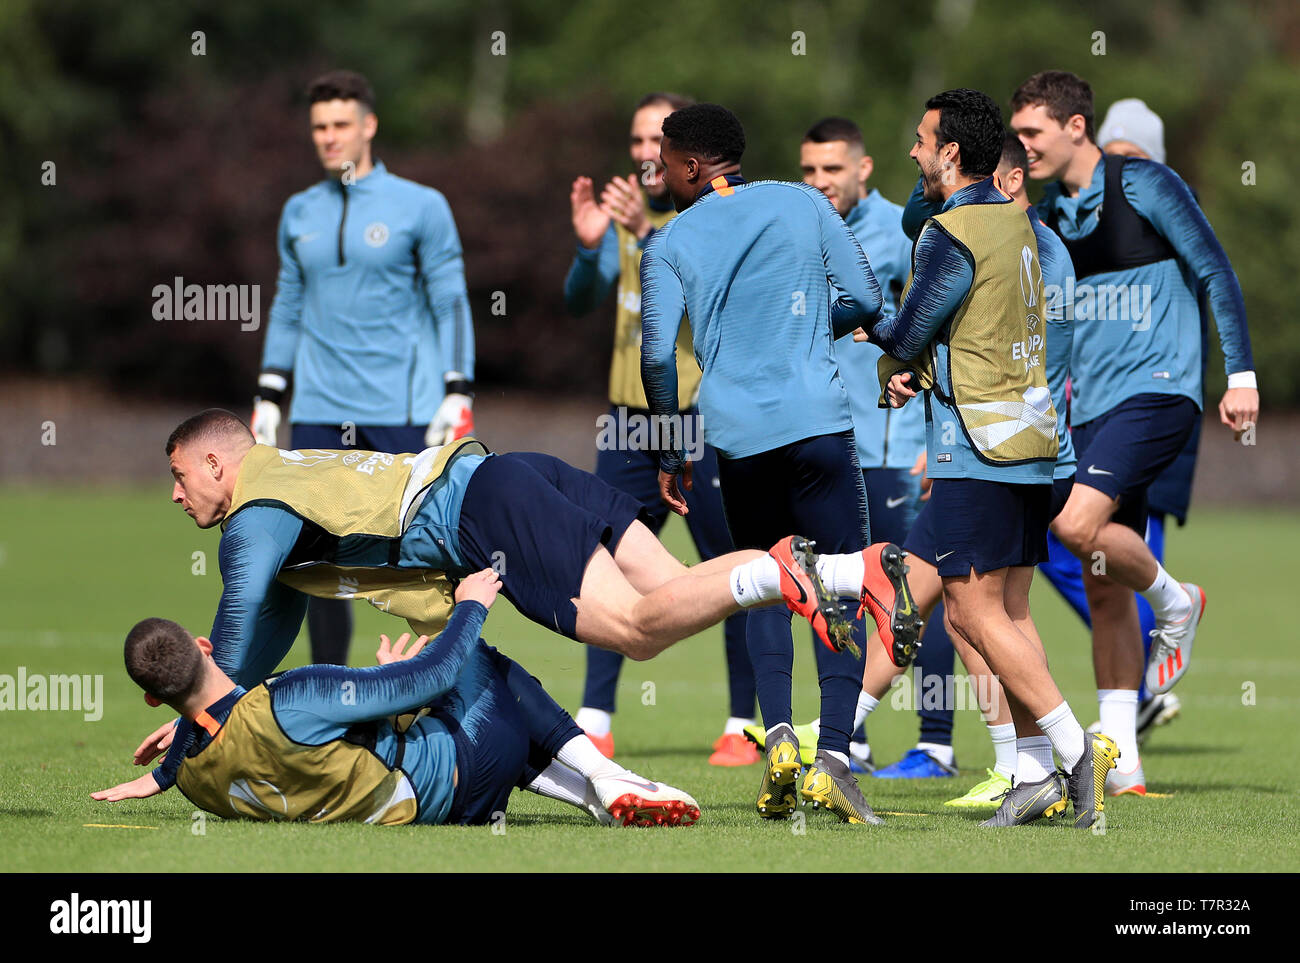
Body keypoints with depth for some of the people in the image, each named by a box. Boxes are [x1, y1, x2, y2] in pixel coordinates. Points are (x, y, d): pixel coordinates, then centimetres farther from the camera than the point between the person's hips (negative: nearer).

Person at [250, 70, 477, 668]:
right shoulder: (300, 214, 13)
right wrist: (269, 398, 14)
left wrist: (457, 393, -7)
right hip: (320, 415, 4)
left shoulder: (421, 207, 1)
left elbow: (451, 303, 1)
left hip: (403, 413, -4)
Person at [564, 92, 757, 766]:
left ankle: (744, 726, 7)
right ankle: (594, 723, 4)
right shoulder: (627, 213, 10)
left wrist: (650, 235, -36)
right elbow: (580, 301, 4)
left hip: (705, 413, -5)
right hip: (632, 411, 5)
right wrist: (588, 247, -15)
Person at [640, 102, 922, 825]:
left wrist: (671, 453, 9)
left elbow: (657, 353, -2)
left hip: (736, 436, 1)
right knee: (841, 592, 2)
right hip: (819, 422, -1)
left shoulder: (669, 244, 5)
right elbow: (867, 302, 9)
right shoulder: (804, 204, 9)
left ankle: (777, 736, 1)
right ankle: (833, 758, -13)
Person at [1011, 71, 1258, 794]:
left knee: (1079, 523, -26)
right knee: (1104, 593, 3)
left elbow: (1216, 272, -5)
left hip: (1159, 388, -7)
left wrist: (1242, 373, -9)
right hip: (1092, 407, 7)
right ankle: (1121, 763, 6)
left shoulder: (1145, 185, -6)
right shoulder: (1048, 219, 13)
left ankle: (1175, 603, 2)